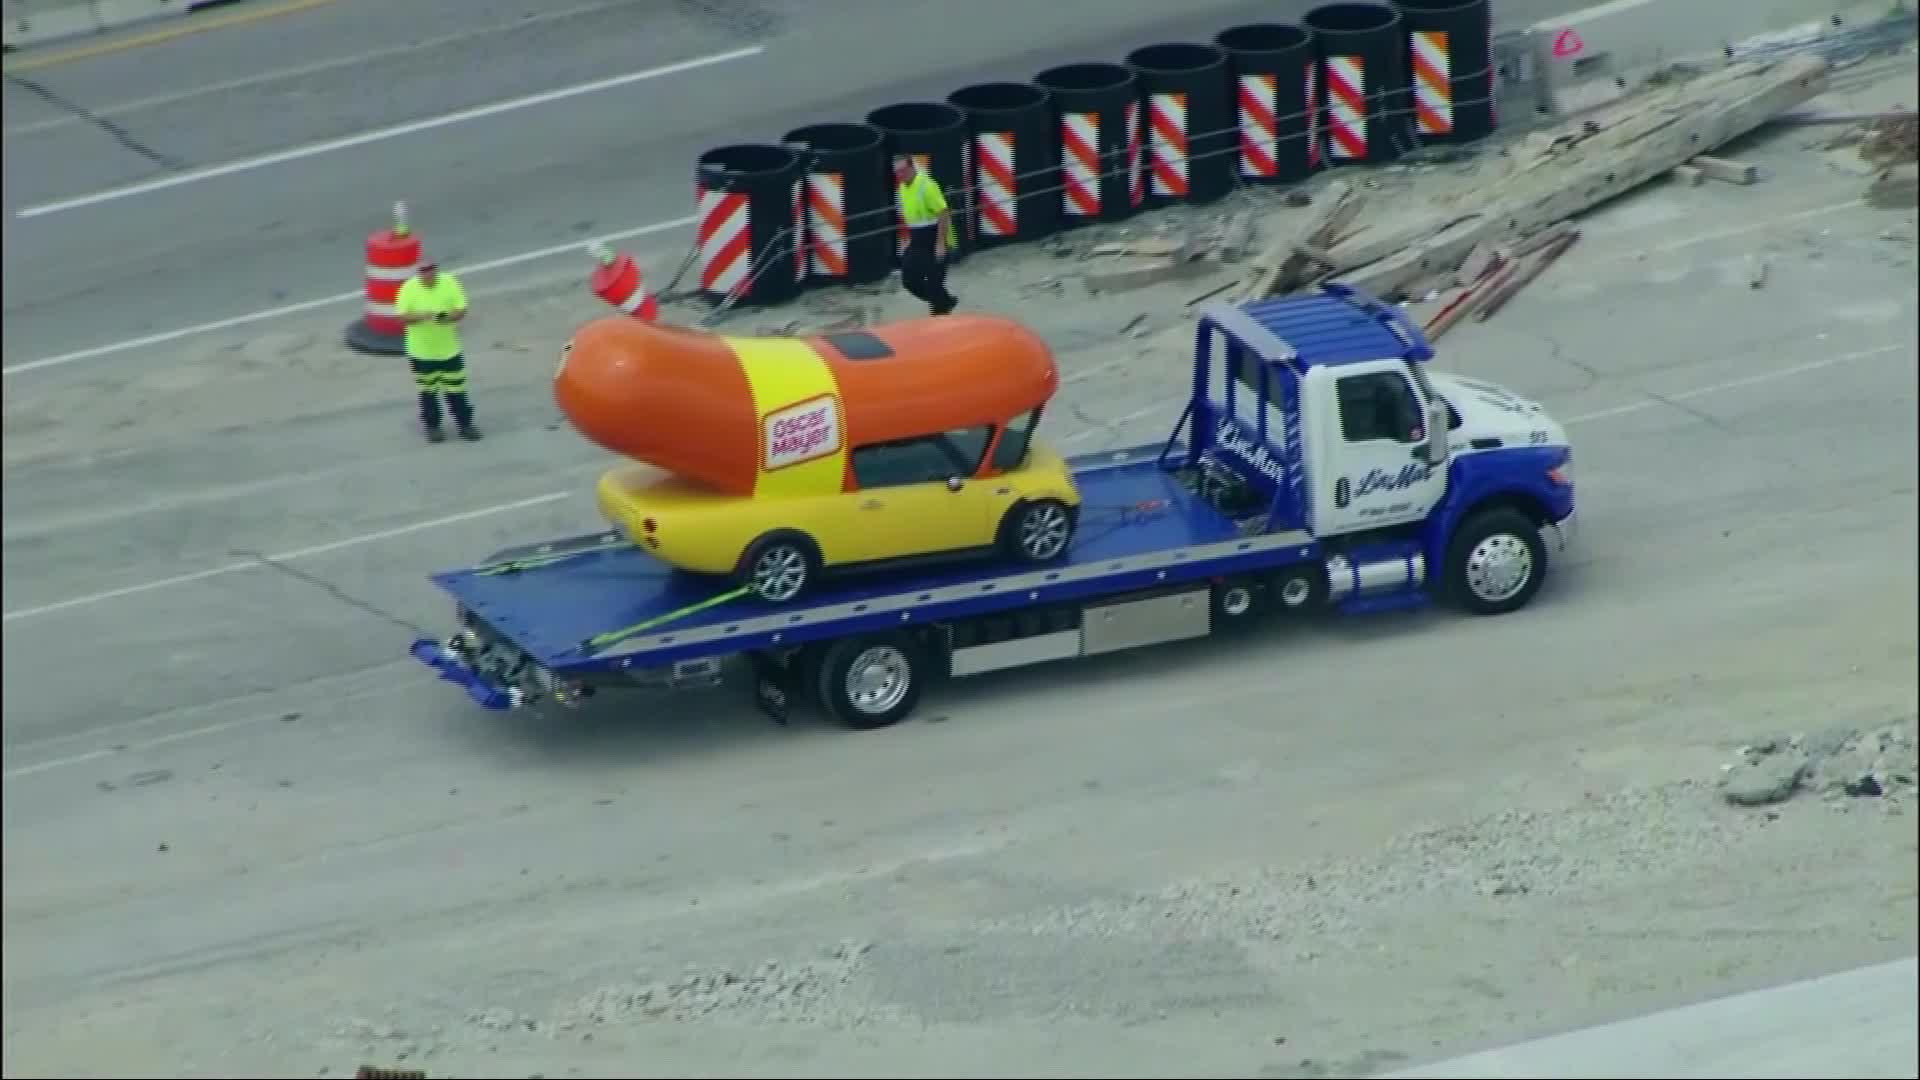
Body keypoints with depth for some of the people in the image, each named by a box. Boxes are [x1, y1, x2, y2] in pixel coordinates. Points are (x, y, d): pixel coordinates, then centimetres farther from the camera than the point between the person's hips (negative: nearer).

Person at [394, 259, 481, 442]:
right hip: (422, 351, -1)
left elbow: (461, 310, -7)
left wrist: (450, 317, -29)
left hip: (449, 349, 1)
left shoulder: (449, 283, -10)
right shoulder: (409, 288, -13)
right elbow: (402, 317, -14)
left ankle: (465, 424, 21)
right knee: (428, 391, 11)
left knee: (456, 389, 7)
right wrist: (421, 316, -33)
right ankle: (432, 426, 25)